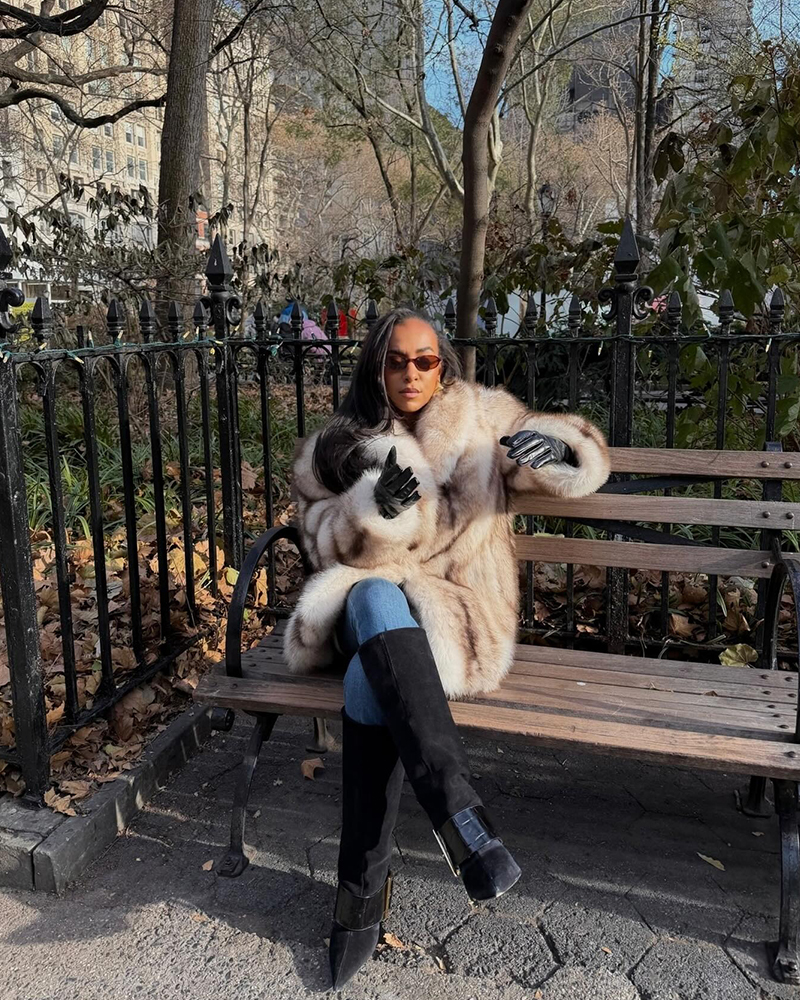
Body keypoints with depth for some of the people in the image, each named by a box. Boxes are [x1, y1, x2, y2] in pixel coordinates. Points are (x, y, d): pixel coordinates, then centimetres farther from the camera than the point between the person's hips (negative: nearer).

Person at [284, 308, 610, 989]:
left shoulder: (482, 419, 9)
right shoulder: (341, 443, 12)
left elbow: (585, 459, 10)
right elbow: (328, 544, 2)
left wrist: (554, 445, -16)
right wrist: (374, 509, -20)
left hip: (456, 612, -1)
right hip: (365, 608, 2)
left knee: (372, 677, -34)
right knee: (376, 599, -38)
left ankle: (363, 895, -23)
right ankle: (460, 813, -45)